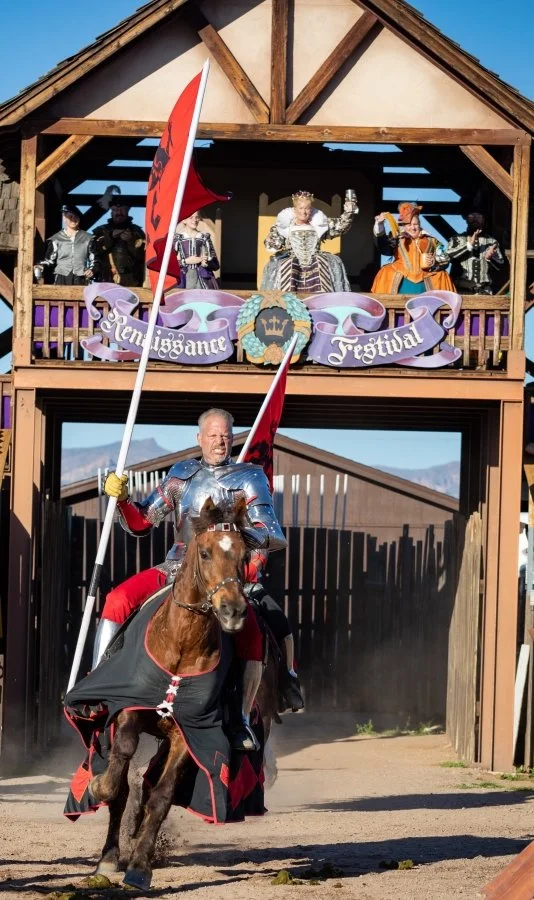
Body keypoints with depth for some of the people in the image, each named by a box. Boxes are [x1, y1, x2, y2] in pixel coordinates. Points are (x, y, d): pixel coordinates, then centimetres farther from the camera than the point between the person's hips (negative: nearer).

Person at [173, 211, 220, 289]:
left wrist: (206, 263, -10)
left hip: (203, 279, 2)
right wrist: (185, 261, -12)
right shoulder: (178, 237, 3)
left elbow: (215, 264, 11)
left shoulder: (204, 237, 10)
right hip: (183, 279, -2)